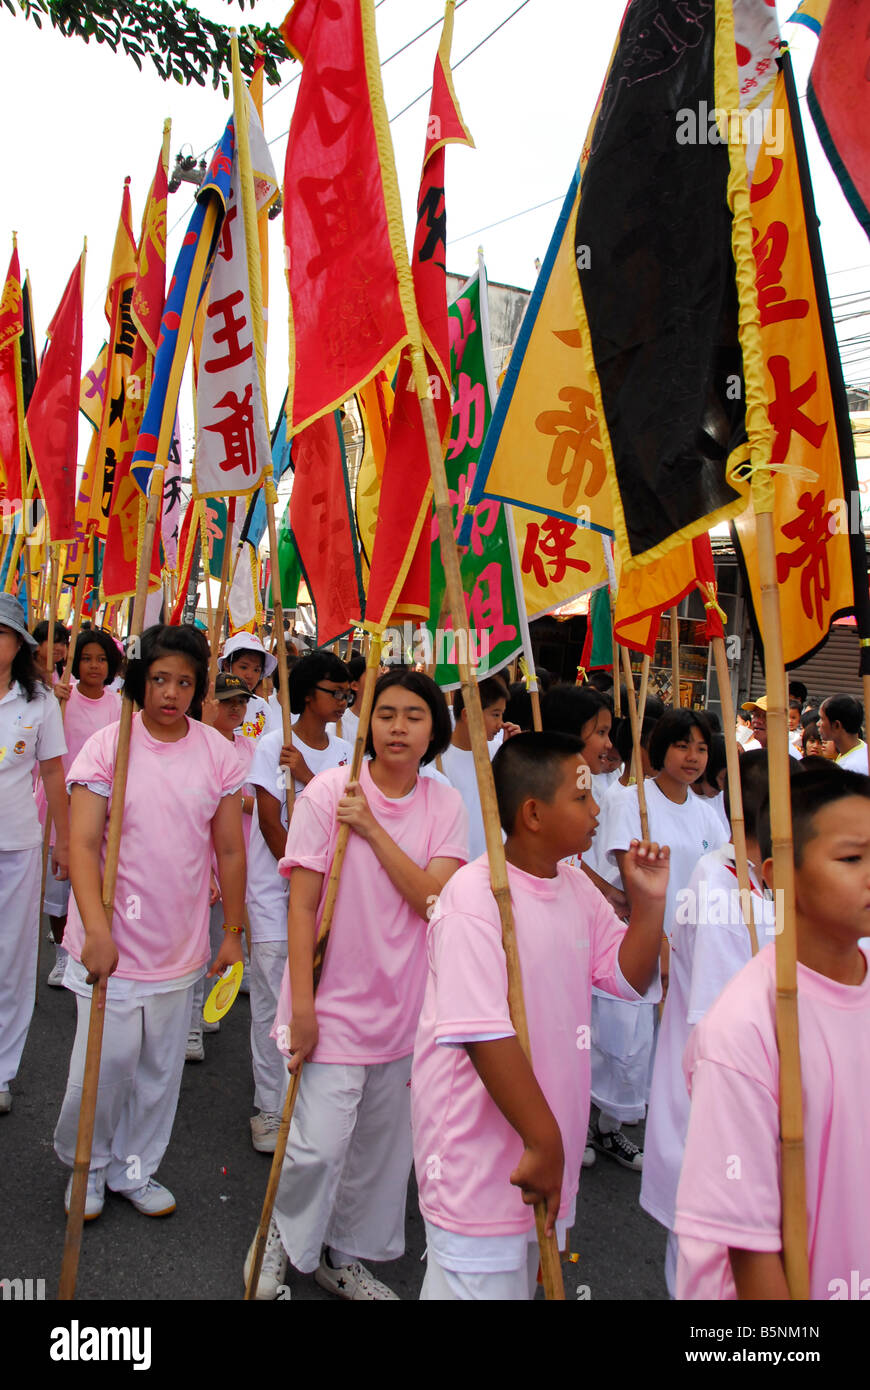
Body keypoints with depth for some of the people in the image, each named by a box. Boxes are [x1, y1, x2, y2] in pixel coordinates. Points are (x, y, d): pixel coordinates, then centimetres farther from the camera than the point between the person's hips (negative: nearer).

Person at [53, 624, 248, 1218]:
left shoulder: (219, 753, -2)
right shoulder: (108, 746, -8)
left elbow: (230, 849, 4)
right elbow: (83, 844, -13)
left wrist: (233, 932, 7)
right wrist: (96, 930, -24)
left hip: (181, 944, 3)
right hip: (111, 942, -2)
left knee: (161, 1068, 14)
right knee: (104, 1063, 4)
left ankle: (135, 1169, 37)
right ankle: (85, 1165, 34)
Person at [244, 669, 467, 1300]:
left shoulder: (445, 804, -1)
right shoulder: (328, 791, -10)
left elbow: (435, 900, -13)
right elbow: (302, 902, -9)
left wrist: (373, 829, -19)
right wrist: (301, 1004, -11)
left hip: (405, 1004, 4)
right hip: (335, 1004, -3)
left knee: (382, 1144, 15)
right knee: (319, 1146, -5)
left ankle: (345, 1254, 40)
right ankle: (283, 1235, 27)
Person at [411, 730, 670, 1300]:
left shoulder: (575, 886, 2)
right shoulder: (474, 896, -25)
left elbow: (629, 976, 9)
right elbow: (484, 1035, -28)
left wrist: (650, 901, -5)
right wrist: (543, 1141, -24)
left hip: (545, 1142, 8)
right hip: (480, 1158, -8)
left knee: (529, 1276, 24)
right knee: (482, 1277, 8)